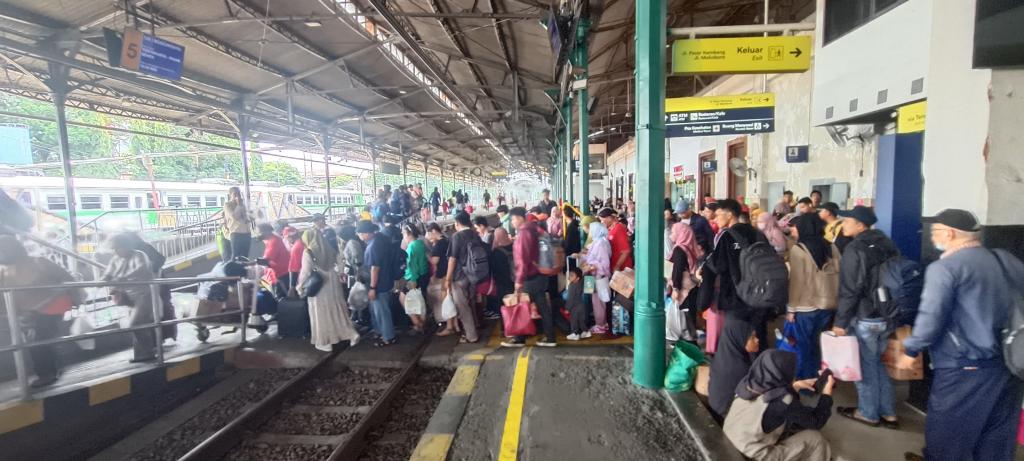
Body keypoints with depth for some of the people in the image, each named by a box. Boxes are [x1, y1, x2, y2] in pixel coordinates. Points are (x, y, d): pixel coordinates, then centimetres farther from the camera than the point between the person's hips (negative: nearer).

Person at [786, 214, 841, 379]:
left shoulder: (798, 249, -13)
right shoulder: (832, 248, 2)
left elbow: (796, 281, -12)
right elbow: (838, 277, 6)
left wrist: (791, 308, -6)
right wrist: (834, 300, 15)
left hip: (806, 307, -5)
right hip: (828, 305, 5)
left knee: (804, 346, 8)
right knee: (818, 344, 17)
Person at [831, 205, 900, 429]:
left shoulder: (855, 249, -18)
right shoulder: (886, 244, 6)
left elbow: (849, 290, -19)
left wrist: (840, 321, -13)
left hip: (864, 318, -8)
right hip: (887, 315, 8)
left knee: (865, 365, 8)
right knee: (876, 362, 20)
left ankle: (868, 413, 21)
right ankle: (888, 413, 27)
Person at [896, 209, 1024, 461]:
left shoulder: (945, 267, -16)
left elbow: (931, 316, -21)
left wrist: (911, 350, -9)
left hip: (964, 369, -7)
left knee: (946, 432, 11)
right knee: (998, 436, 19)